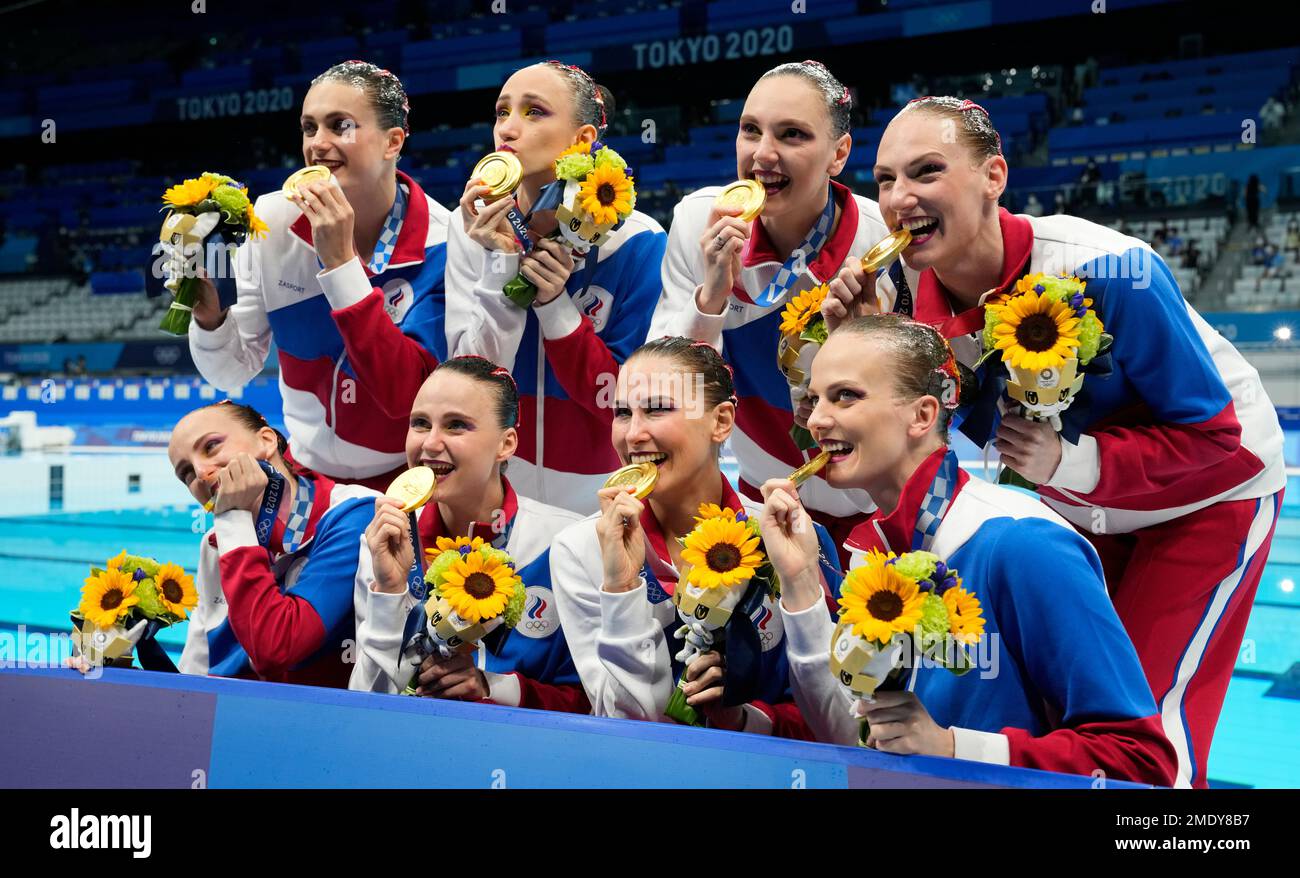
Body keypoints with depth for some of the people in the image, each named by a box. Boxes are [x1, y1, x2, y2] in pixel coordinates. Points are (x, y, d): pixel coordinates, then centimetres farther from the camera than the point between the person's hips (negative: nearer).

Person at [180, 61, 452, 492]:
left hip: (407, 481, -2)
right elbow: (232, 373, -1)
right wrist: (208, 314, -21)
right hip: (304, 470, 3)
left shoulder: (443, 246, -16)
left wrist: (340, 262, -28)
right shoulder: (273, 219, -7)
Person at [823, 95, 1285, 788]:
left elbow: (1212, 434, -28)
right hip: (1085, 510, 6)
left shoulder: (1108, 271, -34)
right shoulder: (925, 294, -16)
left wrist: (1071, 462, -38)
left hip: (1208, 494, -6)